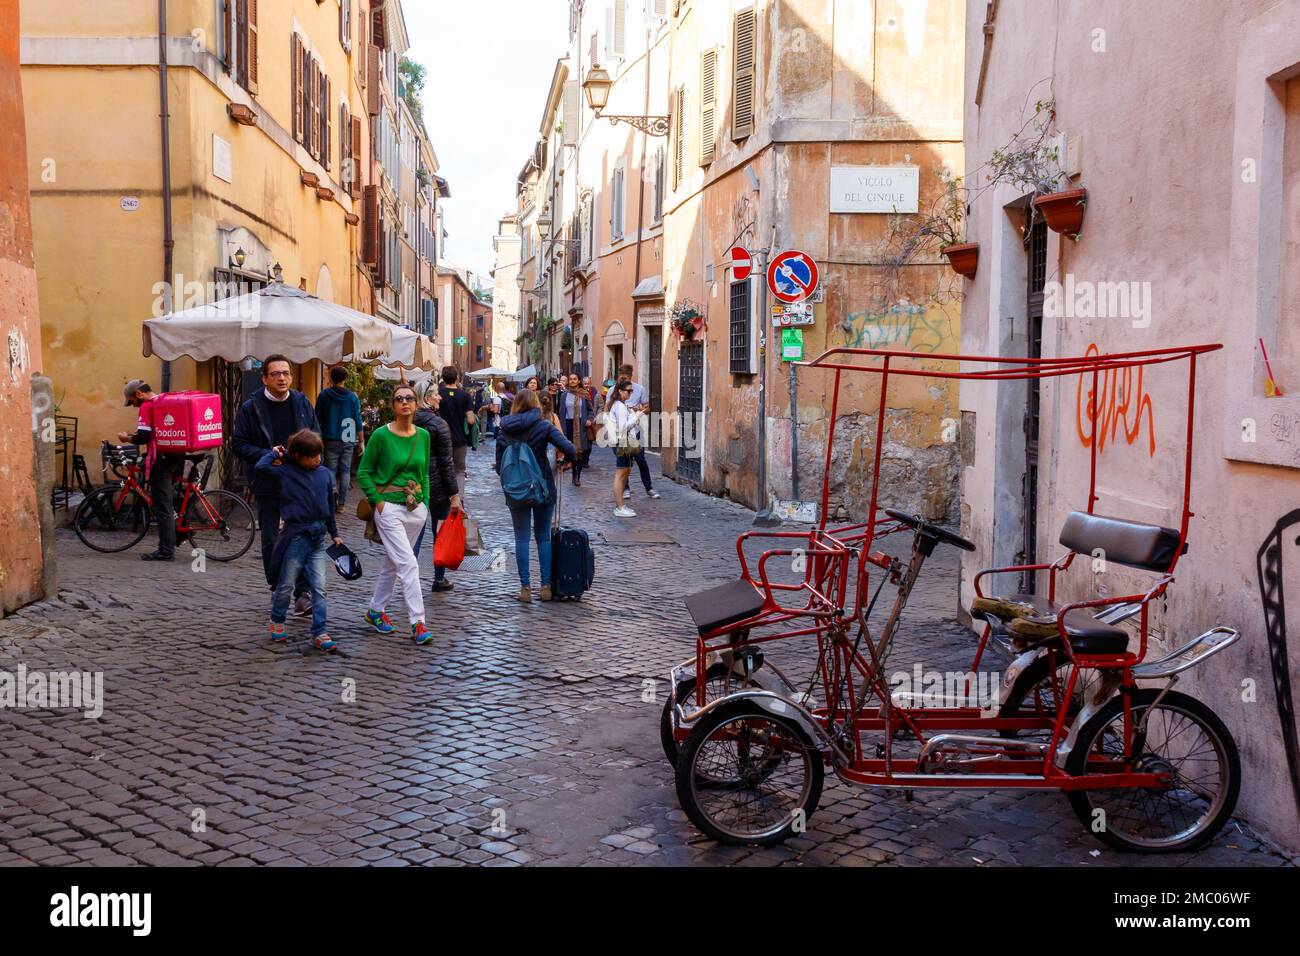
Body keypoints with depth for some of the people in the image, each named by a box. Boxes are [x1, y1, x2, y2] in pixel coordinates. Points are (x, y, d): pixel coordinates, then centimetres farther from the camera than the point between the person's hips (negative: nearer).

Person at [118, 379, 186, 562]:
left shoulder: (146, 407, -10)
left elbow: (143, 437, -17)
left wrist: (127, 438, 1)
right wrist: (134, 434, 23)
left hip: (161, 461, -9)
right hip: (175, 458, 9)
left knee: (162, 507, -5)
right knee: (169, 503, 17)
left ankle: (166, 551, -4)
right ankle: (169, 544, 22)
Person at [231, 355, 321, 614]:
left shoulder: (302, 403, 5)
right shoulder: (251, 408, -2)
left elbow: (316, 438, 12)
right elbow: (239, 444, -2)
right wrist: (266, 455, -15)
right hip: (267, 485, -1)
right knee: (271, 541, 8)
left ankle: (302, 592, 1)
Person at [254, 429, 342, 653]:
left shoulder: (325, 474, 7)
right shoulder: (284, 473, -5)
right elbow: (261, 468, -23)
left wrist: (334, 533, 22)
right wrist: (275, 453, -7)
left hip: (319, 536, 3)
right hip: (295, 536, -3)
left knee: (319, 587, 0)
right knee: (286, 585, 9)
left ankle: (319, 633, 4)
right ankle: (277, 622, 31)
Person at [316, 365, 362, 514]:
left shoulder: (324, 395, -3)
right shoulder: (353, 396, 0)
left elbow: (318, 418, 1)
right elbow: (358, 419, 2)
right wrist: (361, 441, 9)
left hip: (331, 439, -1)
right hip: (348, 439, 1)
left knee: (331, 470, 4)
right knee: (345, 470, 7)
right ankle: (342, 503, 6)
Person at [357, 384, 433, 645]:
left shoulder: (423, 436, 5)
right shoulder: (381, 435, -9)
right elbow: (363, 473, -3)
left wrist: (425, 502, 9)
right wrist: (377, 500, -9)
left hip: (416, 510, 5)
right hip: (390, 509, -5)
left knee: (392, 564, 16)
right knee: (408, 564, -12)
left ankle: (376, 611, 32)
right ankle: (417, 624, -10)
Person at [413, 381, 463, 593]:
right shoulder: (438, 424, -14)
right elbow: (446, 462, -15)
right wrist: (454, 494, -12)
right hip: (437, 485, -5)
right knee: (441, 533, 9)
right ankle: (439, 579, 18)